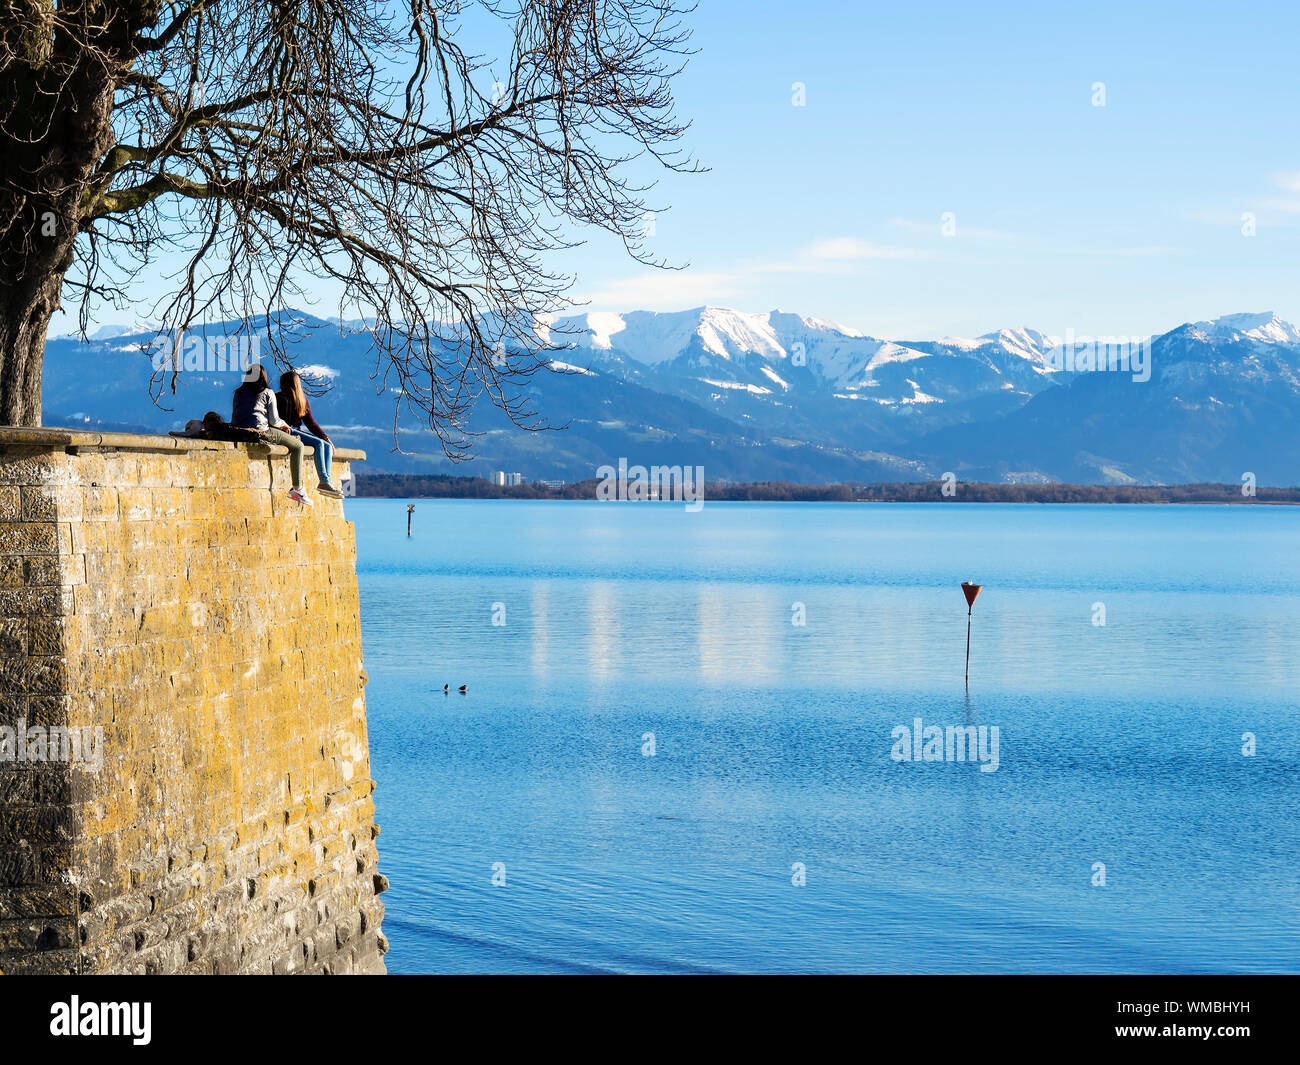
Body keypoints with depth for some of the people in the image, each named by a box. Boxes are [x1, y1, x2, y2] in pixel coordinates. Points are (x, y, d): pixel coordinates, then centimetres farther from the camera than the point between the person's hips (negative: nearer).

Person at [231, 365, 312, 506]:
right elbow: (274, 420, 0)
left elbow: (234, 417, 22)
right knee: (297, 446, 8)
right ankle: (297, 489, 1)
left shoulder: (239, 393, 18)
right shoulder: (267, 393, 3)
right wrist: (284, 424, 24)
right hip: (260, 431, -7)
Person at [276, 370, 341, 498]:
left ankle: (328, 481, -26)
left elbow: (310, 423, 11)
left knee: (327, 446, -13)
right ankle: (324, 481, -29)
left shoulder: (302, 400, 13)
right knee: (318, 443, -25)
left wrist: (326, 437, 1)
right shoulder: (280, 399, -6)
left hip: (300, 430, 7)